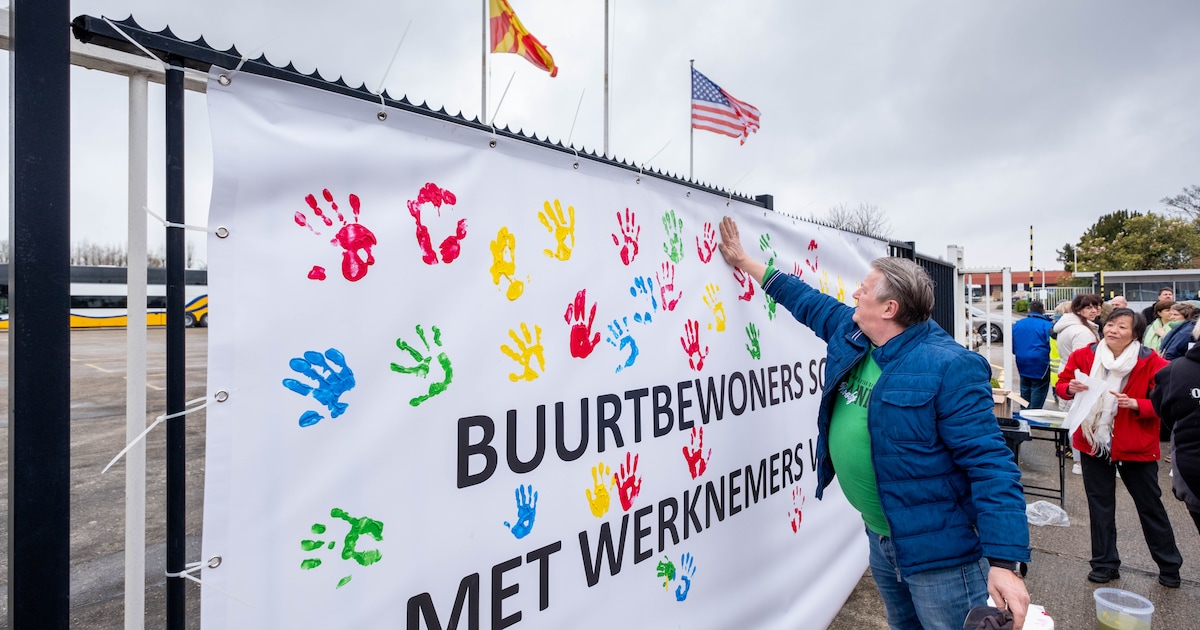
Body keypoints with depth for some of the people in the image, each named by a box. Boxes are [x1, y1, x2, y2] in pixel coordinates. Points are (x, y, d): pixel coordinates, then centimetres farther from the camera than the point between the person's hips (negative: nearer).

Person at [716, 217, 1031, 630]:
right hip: (880, 537, 8)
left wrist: (1006, 561, -28)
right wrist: (743, 262, 20)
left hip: (938, 550, -8)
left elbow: (990, 465, -24)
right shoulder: (850, 334, -1)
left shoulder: (946, 367, -23)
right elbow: (805, 300, 14)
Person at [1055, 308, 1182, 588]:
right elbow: (1061, 383, 6)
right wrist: (1071, 388, -15)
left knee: (1150, 506, 14)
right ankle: (1105, 564, 25)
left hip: (1135, 446, -2)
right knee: (1100, 506, 12)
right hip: (1094, 442, 2)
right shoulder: (1084, 355, -4)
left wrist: (1136, 404, -25)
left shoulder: (1151, 363, -11)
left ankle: (1169, 567, 35)